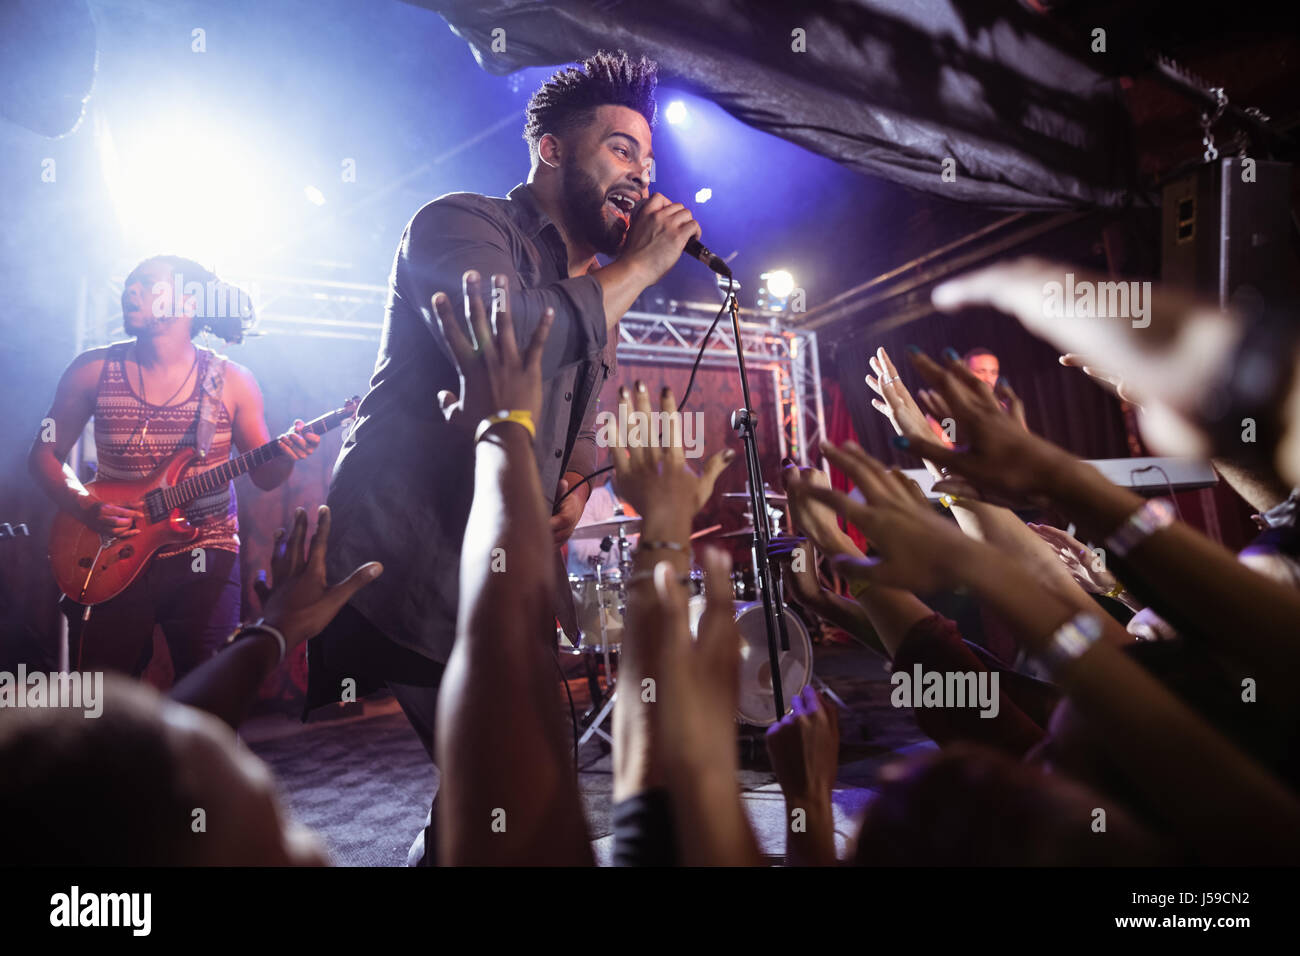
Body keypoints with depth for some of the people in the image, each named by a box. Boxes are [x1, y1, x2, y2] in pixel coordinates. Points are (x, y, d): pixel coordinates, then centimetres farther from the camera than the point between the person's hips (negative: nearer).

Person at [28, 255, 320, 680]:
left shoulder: (232, 380, -2)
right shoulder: (92, 369, 0)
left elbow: (263, 476, 3)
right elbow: (44, 455, 7)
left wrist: (285, 455, -19)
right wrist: (85, 506, -10)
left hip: (205, 554, -1)